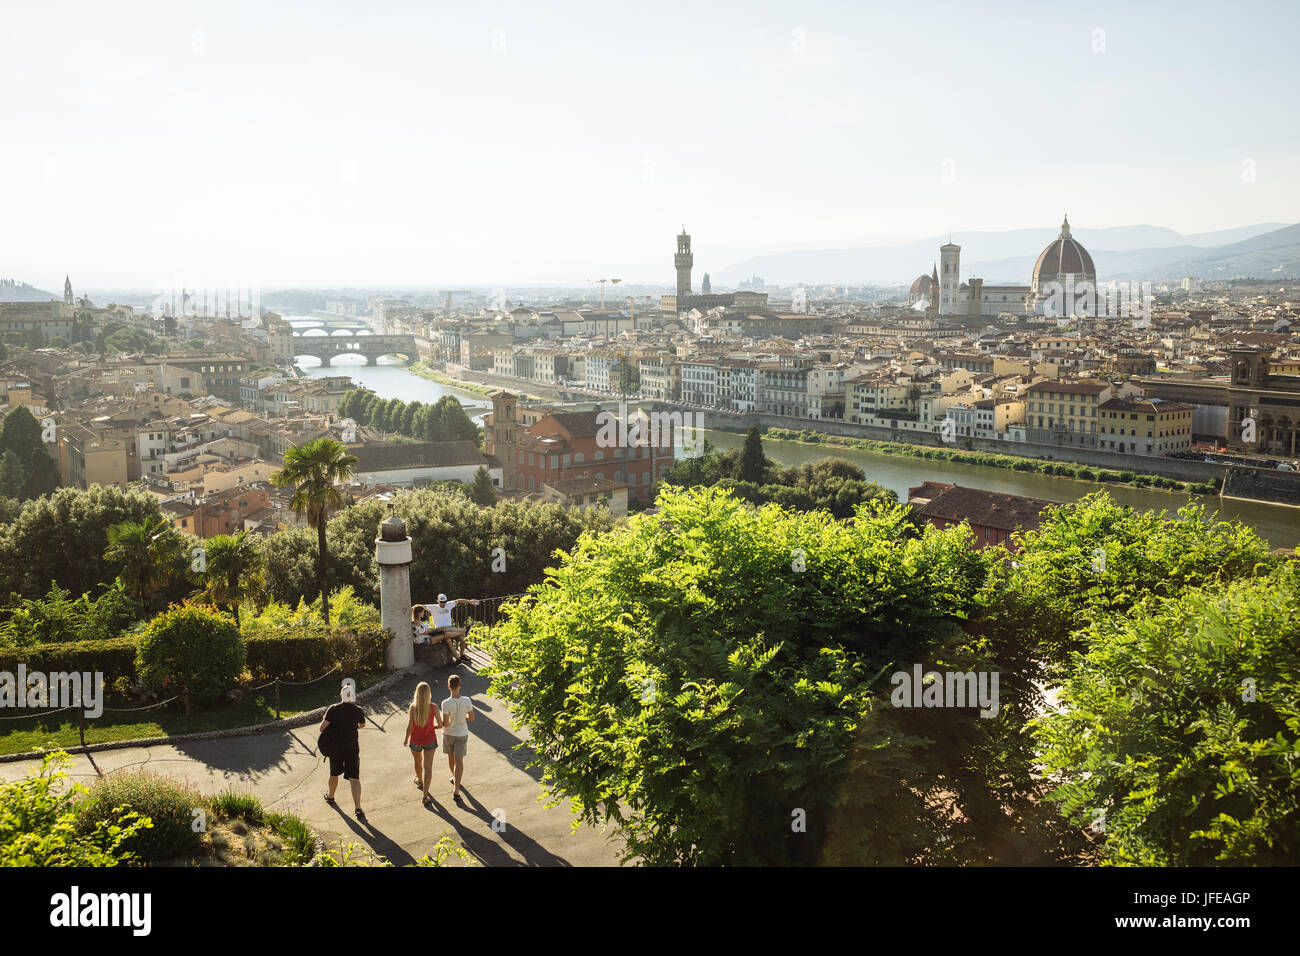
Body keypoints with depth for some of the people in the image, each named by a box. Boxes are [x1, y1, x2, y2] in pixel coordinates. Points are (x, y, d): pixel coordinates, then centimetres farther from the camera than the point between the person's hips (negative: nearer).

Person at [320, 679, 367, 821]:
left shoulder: (333, 709, -11)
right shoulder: (358, 711, -8)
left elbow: (322, 728, -12)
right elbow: (362, 725, 13)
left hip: (335, 748, 1)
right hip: (352, 749, -1)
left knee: (334, 774, 23)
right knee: (354, 778, -3)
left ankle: (330, 797, 46)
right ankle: (358, 809, -14)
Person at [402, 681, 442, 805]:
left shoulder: (412, 707, -20)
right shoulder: (433, 707, -19)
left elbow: (409, 726, -18)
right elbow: (440, 724, -12)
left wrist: (406, 739, -1)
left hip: (415, 740, 1)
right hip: (430, 739, -1)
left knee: (418, 762, 28)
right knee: (428, 767, 4)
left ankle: (420, 781, 55)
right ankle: (425, 796, 0)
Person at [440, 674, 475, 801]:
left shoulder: (446, 703, -25)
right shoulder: (466, 701, -17)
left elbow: (445, 723, -23)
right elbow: (471, 718, -6)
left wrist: (442, 723, 0)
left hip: (448, 734, -1)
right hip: (462, 734, 1)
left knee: (451, 756, 24)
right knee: (459, 760, 3)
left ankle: (455, 778, 46)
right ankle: (456, 789, -6)